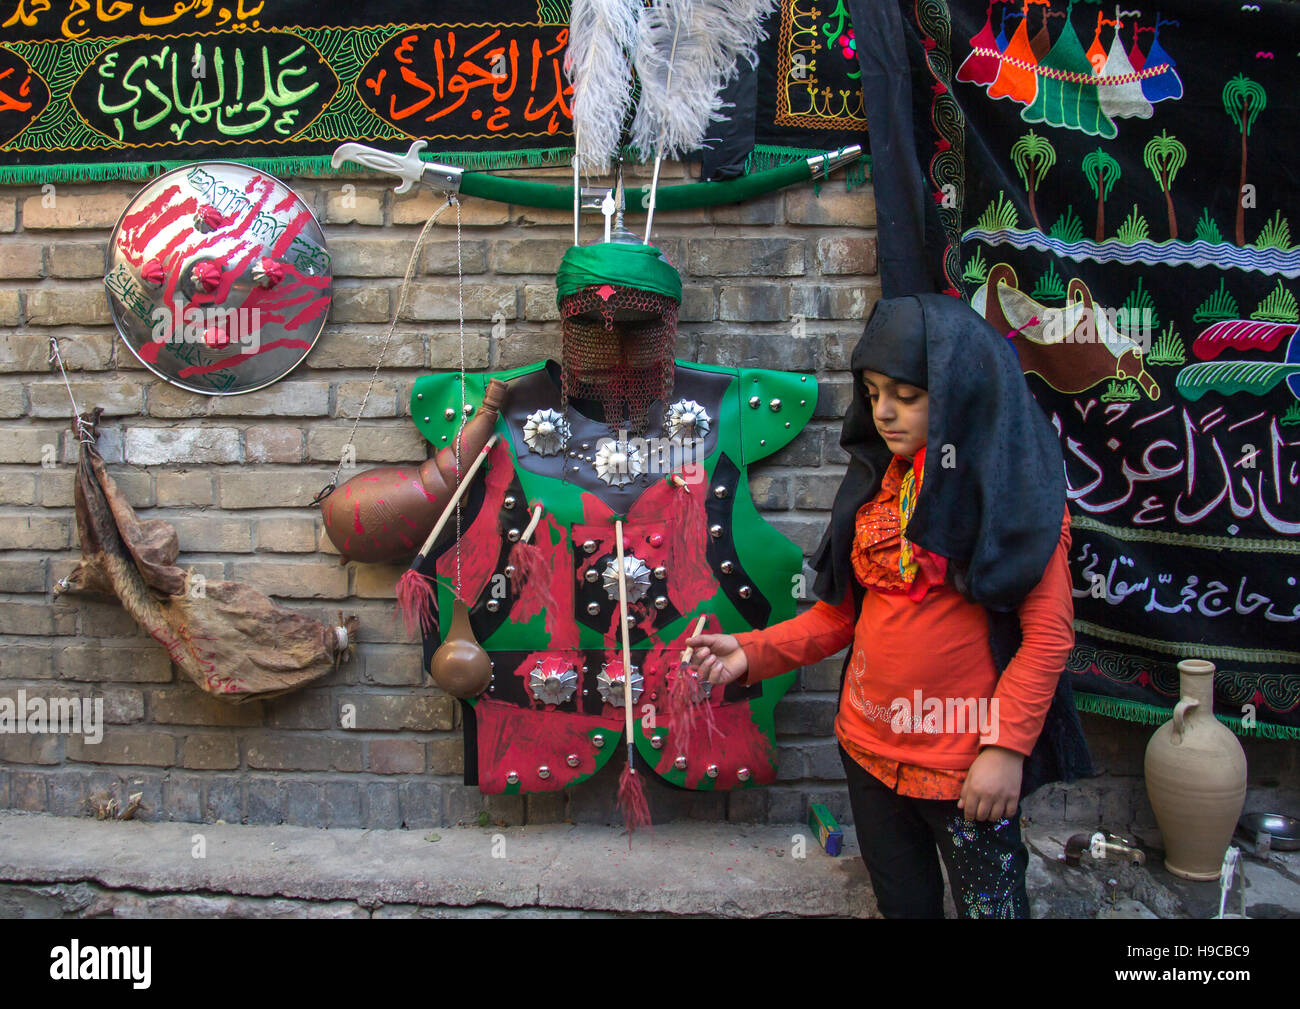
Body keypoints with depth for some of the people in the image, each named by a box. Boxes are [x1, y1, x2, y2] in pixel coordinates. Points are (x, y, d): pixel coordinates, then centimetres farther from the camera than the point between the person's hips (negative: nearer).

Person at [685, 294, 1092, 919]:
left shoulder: (1014, 486, -9)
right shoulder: (874, 481, 6)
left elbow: (1048, 632, -12)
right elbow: (843, 613, 7)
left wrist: (1007, 748, -18)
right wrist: (753, 652, -4)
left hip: (967, 763, -5)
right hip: (869, 747, 5)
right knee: (901, 903, 21)